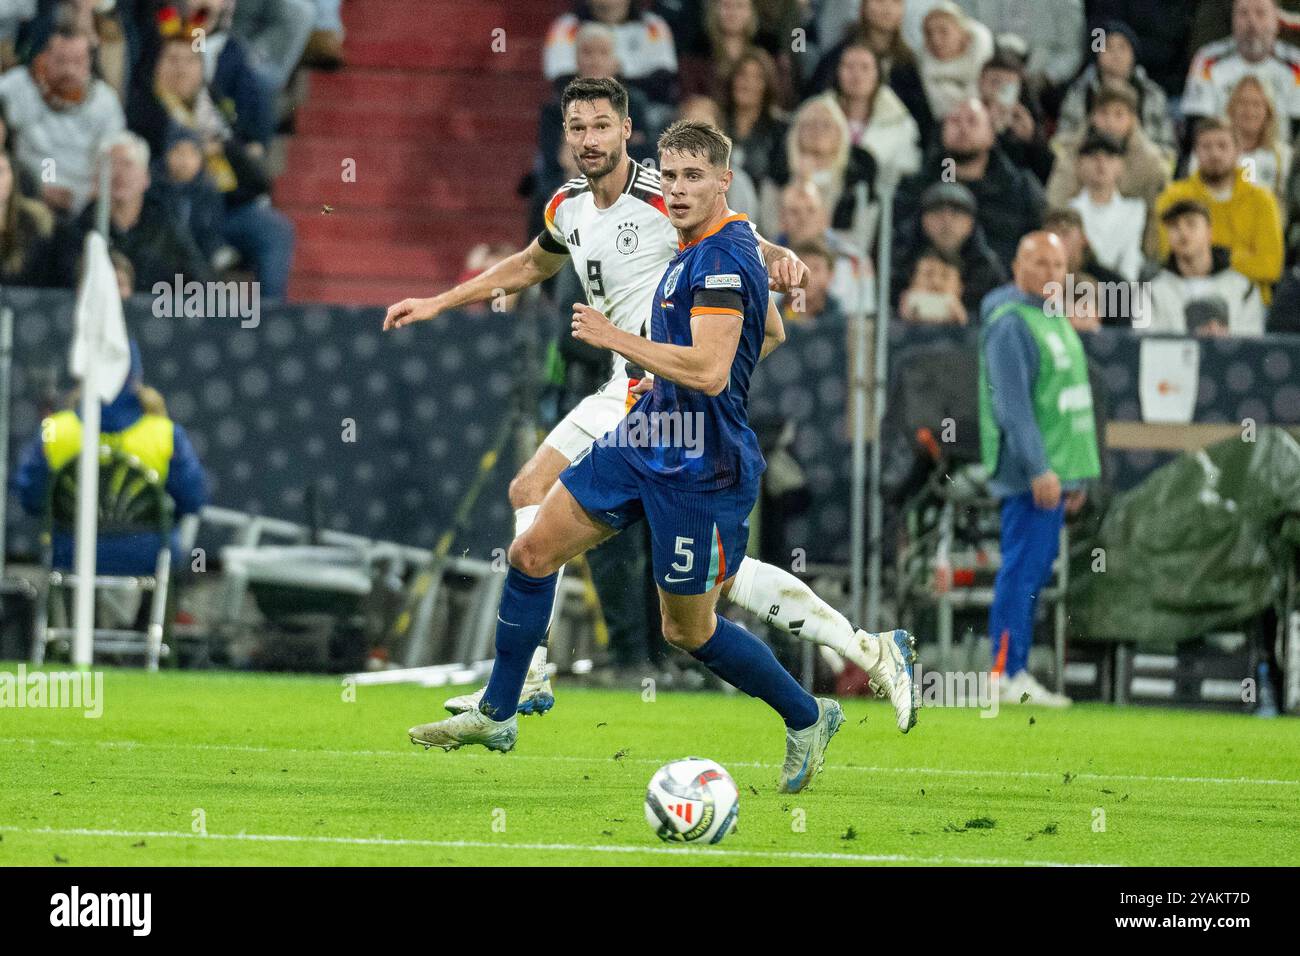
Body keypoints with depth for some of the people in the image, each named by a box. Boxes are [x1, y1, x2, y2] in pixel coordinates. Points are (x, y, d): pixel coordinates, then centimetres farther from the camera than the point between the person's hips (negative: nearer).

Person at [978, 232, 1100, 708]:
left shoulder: (1057, 322, 19)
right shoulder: (1010, 325, -11)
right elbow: (1013, 404, -18)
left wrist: (1076, 476, 22)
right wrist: (1039, 469, -24)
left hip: (1056, 472, 9)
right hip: (1029, 472, -9)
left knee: (1035, 574, 9)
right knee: (1021, 573, -9)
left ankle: (1016, 673, 12)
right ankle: (1007, 674, -9)